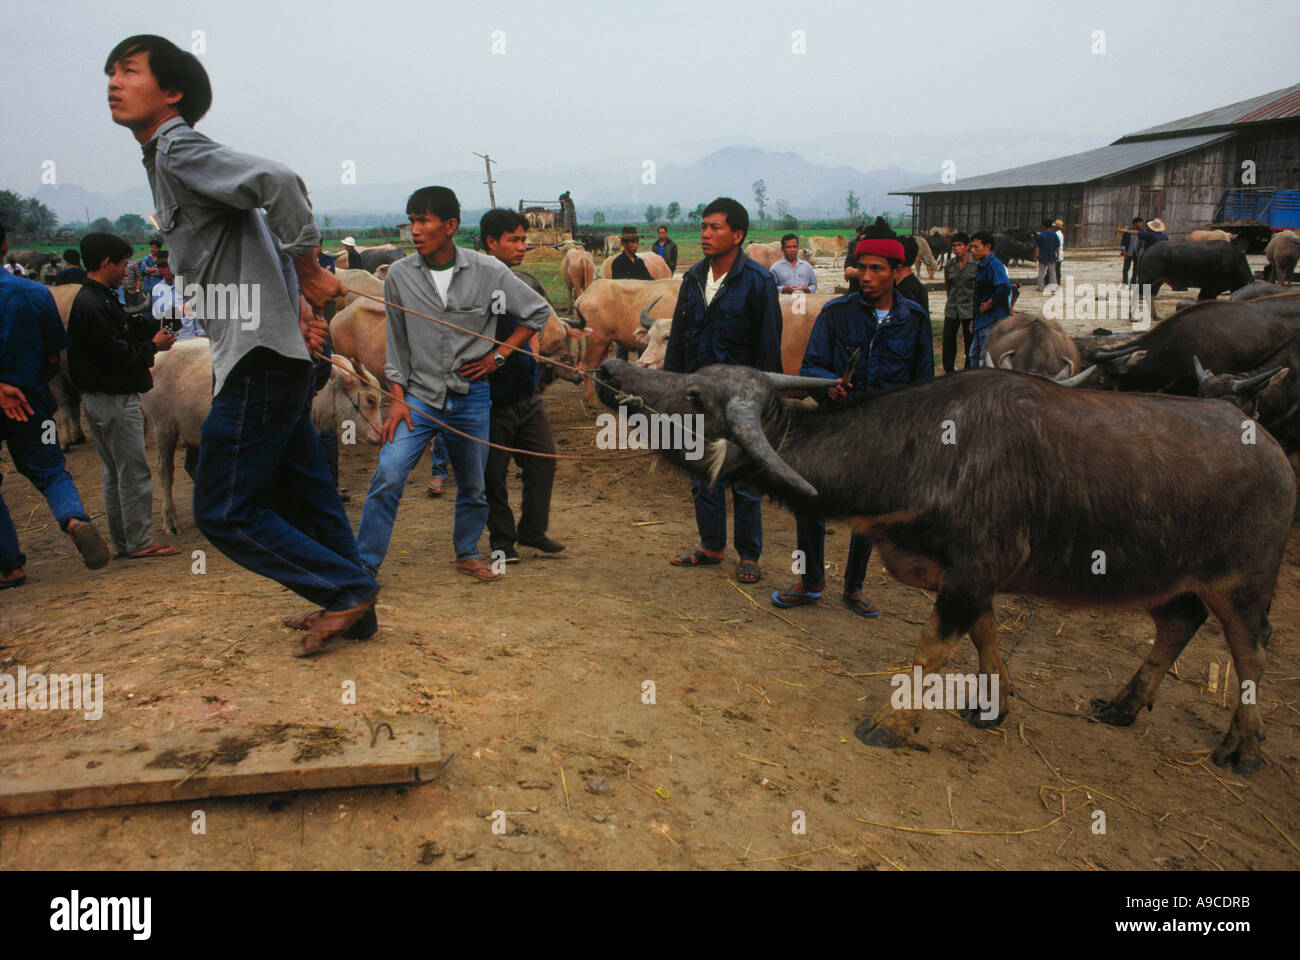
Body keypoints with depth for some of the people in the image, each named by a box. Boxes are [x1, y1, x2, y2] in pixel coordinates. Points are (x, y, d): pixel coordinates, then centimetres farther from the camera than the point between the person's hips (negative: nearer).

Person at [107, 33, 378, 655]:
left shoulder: (178, 150, -9)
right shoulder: (168, 162, 22)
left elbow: (279, 184, -28)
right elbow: (263, 244, 22)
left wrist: (308, 278, -18)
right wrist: (300, 308, 7)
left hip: (261, 359, -10)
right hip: (278, 358, 10)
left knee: (223, 510, -4)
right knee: (304, 496, 16)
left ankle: (347, 588, 4)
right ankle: (351, 611, 26)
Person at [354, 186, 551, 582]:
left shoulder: (488, 271, -6)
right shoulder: (399, 275, -2)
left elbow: (539, 312, 6)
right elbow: (397, 342, 6)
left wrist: (498, 355, 1)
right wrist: (397, 398, -1)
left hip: (471, 396, 0)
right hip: (419, 395, 0)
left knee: (473, 486, 12)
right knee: (388, 475, -15)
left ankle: (467, 553, 35)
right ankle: (364, 565, -5)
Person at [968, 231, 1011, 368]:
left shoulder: (994, 264, -17)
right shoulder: (980, 265, 15)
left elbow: (1005, 287, -33)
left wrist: (989, 304, -20)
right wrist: (974, 320, 21)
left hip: (993, 320, -10)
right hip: (981, 321, 10)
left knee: (986, 359, -5)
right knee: (974, 355, 17)